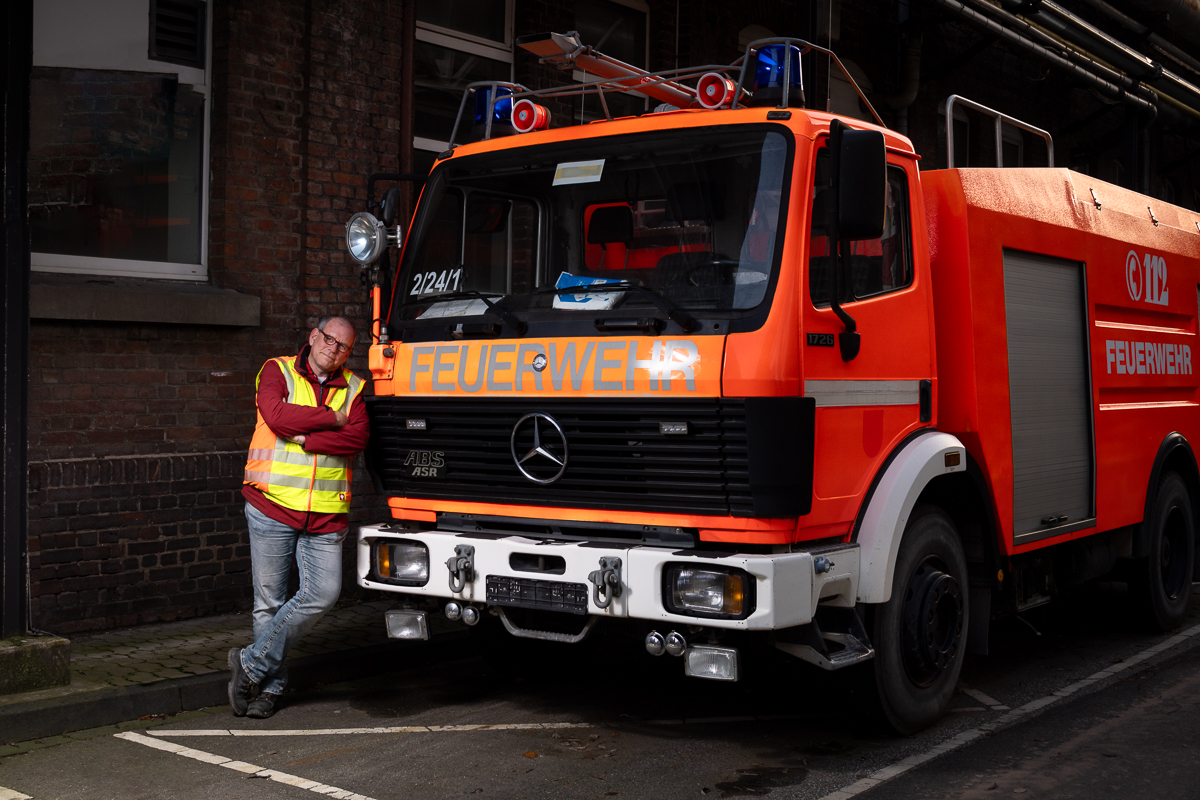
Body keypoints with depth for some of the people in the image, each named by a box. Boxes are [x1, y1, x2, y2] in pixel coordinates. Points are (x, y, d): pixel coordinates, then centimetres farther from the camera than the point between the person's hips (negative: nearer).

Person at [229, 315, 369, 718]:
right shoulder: (278, 371, 3)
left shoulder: (353, 388, 11)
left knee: (323, 594, -8)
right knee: (270, 601, 4)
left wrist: (305, 438, -14)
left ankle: (252, 664, 7)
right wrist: (331, 419, -9)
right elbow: (277, 416, -17)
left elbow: (357, 438, -6)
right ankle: (270, 684, 19)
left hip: (325, 516, 3)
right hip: (271, 507, -2)